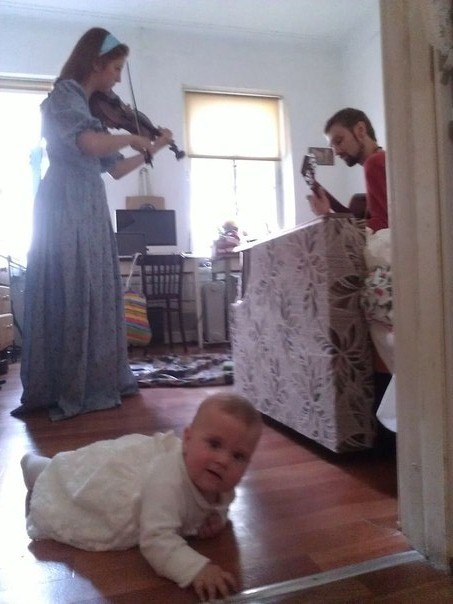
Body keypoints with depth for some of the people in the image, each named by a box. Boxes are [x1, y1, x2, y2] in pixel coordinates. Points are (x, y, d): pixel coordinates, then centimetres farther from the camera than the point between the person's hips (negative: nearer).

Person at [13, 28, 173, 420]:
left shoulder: (89, 107, 21)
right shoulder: (63, 95, -5)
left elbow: (115, 168, 21)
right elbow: (91, 144, -27)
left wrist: (154, 148, 22)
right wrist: (132, 137, -9)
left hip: (90, 211, 9)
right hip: (66, 210, -9)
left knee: (96, 295, 8)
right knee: (69, 296, -7)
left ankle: (97, 381, 16)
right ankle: (66, 391, 2)